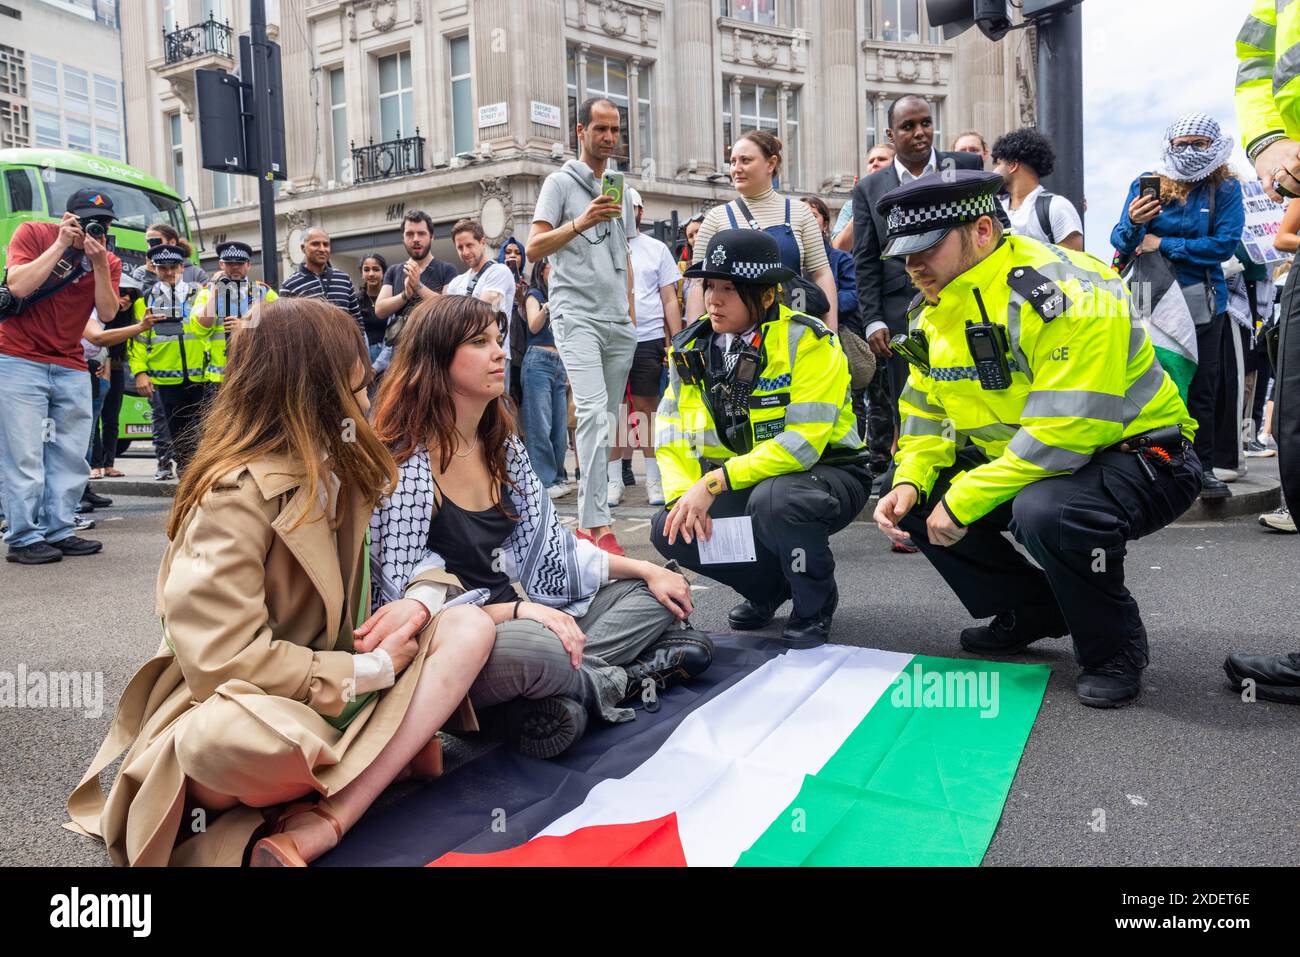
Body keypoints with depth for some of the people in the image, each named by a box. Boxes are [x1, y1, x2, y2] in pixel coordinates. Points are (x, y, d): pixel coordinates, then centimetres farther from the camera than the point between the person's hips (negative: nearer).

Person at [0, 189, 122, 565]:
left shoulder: (108, 261, 7)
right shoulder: (32, 234, -3)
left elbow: (108, 313, -6)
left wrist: (99, 264, -17)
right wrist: (62, 245, -16)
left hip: (71, 368, 5)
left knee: (70, 456, 4)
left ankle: (58, 531, 13)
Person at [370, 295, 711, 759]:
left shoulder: (502, 444, 8)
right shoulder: (400, 465, -16)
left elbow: (550, 547, 11)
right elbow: (408, 602, -18)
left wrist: (645, 570, 3)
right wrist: (517, 611, -28)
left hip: (509, 622, 8)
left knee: (652, 596, 6)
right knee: (535, 646, -39)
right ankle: (616, 679, -5)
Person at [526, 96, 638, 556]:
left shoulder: (621, 187, 20)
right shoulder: (561, 182, 2)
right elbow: (533, 248, -7)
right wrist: (580, 223, -20)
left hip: (619, 322, 7)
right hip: (577, 315, -6)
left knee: (607, 419, 6)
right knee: (593, 411, -20)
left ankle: (588, 521, 14)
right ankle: (598, 524, -22)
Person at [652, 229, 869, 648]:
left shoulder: (808, 342, -20)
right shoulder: (693, 346, -1)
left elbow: (802, 443, -28)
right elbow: (670, 430, 1)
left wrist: (714, 482, -31)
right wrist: (685, 496, -16)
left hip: (826, 472, -5)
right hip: (741, 485, 6)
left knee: (774, 499, -38)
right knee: (670, 530, -15)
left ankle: (815, 606, -7)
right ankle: (770, 585, 12)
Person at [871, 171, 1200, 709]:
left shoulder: (1066, 294, -26)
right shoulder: (935, 314, 1)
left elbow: (1064, 430, -33)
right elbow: (927, 414, 9)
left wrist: (964, 501, -29)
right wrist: (910, 482, -10)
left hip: (1140, 458, -8)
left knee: (1045, 511, -38)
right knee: (919, 505, -3)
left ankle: (1115, 649, -8)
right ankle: (1034, 613, 15)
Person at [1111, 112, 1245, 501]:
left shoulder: (1225, 189, 0)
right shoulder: (1146, 184, 1)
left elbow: (1225, 243, -10)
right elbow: (1120, 242, -4)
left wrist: (1164, 243, -12)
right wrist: (1132, 223, -26)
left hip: (1201, 301, 0)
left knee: (1201, 389, 3)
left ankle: (1203, 467, 11)